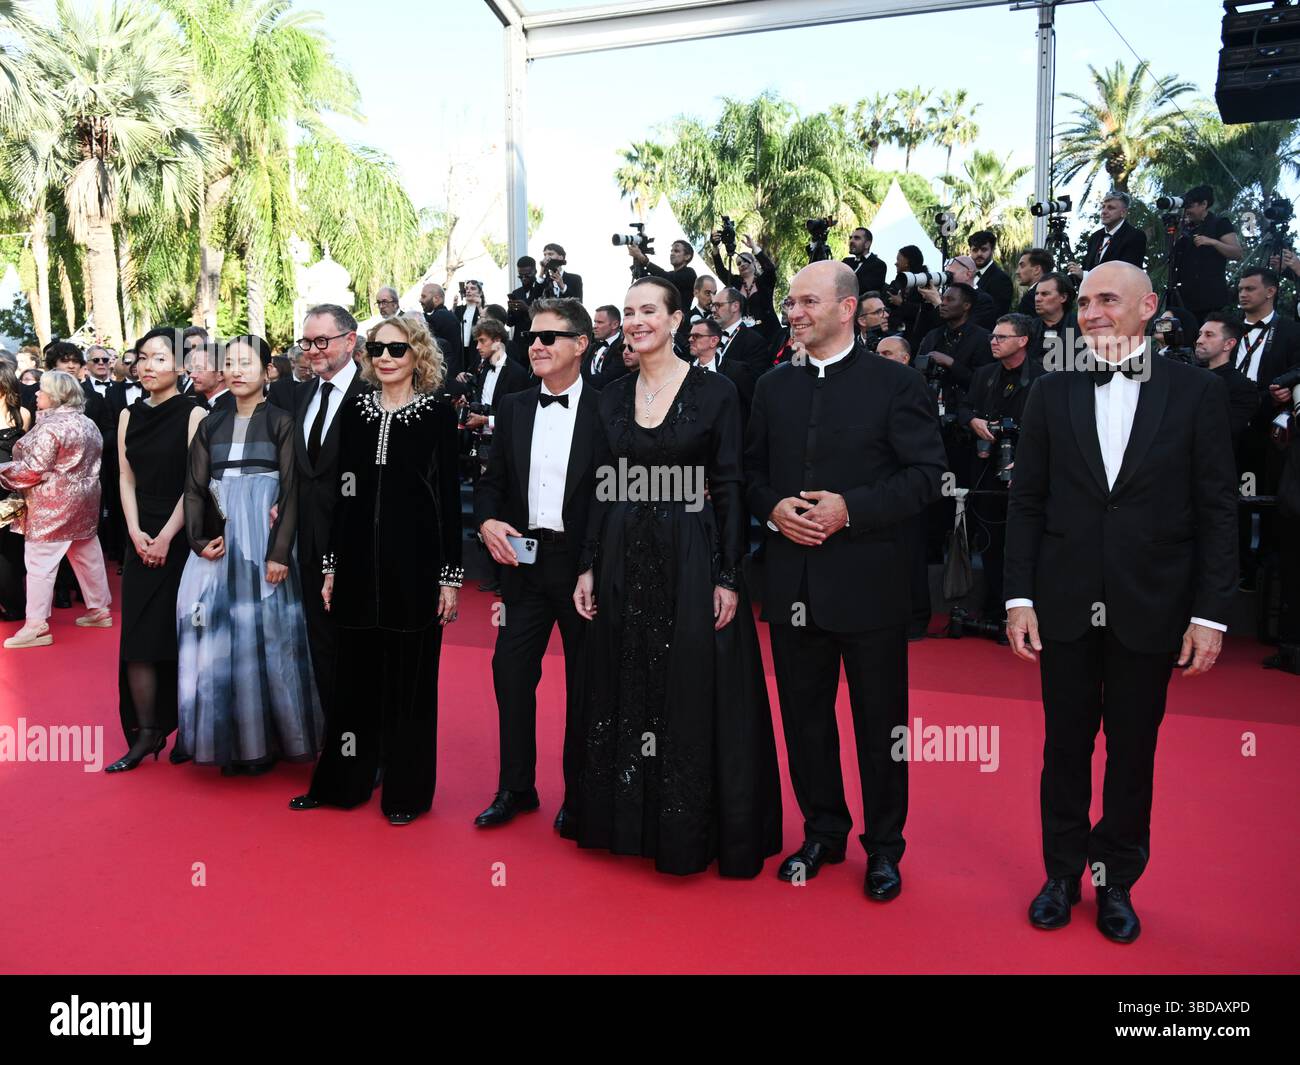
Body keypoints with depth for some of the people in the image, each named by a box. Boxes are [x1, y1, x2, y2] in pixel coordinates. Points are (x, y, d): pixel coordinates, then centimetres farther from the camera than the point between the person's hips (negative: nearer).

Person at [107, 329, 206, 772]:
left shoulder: (193, 414, -6)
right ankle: (146, 732, 9)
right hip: (141, 540, 5)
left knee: (182, 635, 2)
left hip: (183, 537, -5)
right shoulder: (130, 415, 9)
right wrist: (136, 533, -3)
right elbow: (127, 479, 9)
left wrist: (166, 537, -12)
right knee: (138, 637, 1)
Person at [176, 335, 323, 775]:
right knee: (218, 639, 5)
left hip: (263, 543, -4)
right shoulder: (211, 425, 12)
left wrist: (279, 552, -14)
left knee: (265, 638, 1)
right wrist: (200, 540, -6)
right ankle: (229, 742, 16)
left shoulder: (281, 422, 0)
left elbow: (291, 490, -7)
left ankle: (265, 742, 13)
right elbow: (194, 488, 9)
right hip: (218, 545, 4)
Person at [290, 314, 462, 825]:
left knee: (409, 678, 6)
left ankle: (407, 790, 20)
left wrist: (450, 575, -7)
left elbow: (449, 499, -3)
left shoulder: (437, 416, -3)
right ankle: (343, 780, 28)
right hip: (359, 564, 4)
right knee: (355, 674, 12)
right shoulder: (353, 411, 8)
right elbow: (342, 493, 10)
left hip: (415, 566, -3)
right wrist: (332, 566, 8)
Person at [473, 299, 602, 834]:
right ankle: (515, 787, 23)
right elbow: (490, 481, 12)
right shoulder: (513, 408, 9)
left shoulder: (605, 409, -5)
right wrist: (488, 522, -8)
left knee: (584, 680, 8)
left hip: (584, 564, -4)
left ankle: (578, 795, 24)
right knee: (511, 671, 6)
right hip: (524, 561, 4)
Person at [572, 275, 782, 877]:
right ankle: (631, 817, 29)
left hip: (693, 559, -4)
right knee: (626, 691, 12)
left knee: (696, 694, 3)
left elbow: (731, 488, -7)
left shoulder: (714, 392, -5)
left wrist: (729, 576, -12)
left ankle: (693, 829, 20)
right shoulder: (613, 397, 8)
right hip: (625, 560, 5)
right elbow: (603, 490, 10)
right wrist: (588, 567, 5)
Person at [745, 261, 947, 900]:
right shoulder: (773, 387, 10)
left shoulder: (896, 384, -4)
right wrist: (773, 508, -8)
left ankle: (884, 846, 27)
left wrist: (851, 509, -18)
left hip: (867, 582, -4)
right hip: (792, 582, 4)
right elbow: (751, 470, 13)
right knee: (804, 716, 14)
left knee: (879, 721, 9)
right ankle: (822, 831, 33)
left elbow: (925, 474, -8)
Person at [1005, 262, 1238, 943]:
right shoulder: (1053, 393, 3)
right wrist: (1020, 596, -4)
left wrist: (1210, 614, -6)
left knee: (1132, 752, 12)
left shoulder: (1197, 392, -1)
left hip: (1151, 610, -1)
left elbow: (1218, 511, -2)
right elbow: (1027, 502, 2)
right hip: (1066, 606, 1)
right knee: (1066, 746, 11)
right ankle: (1062, 873, 30)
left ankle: (1116, 882, 31)